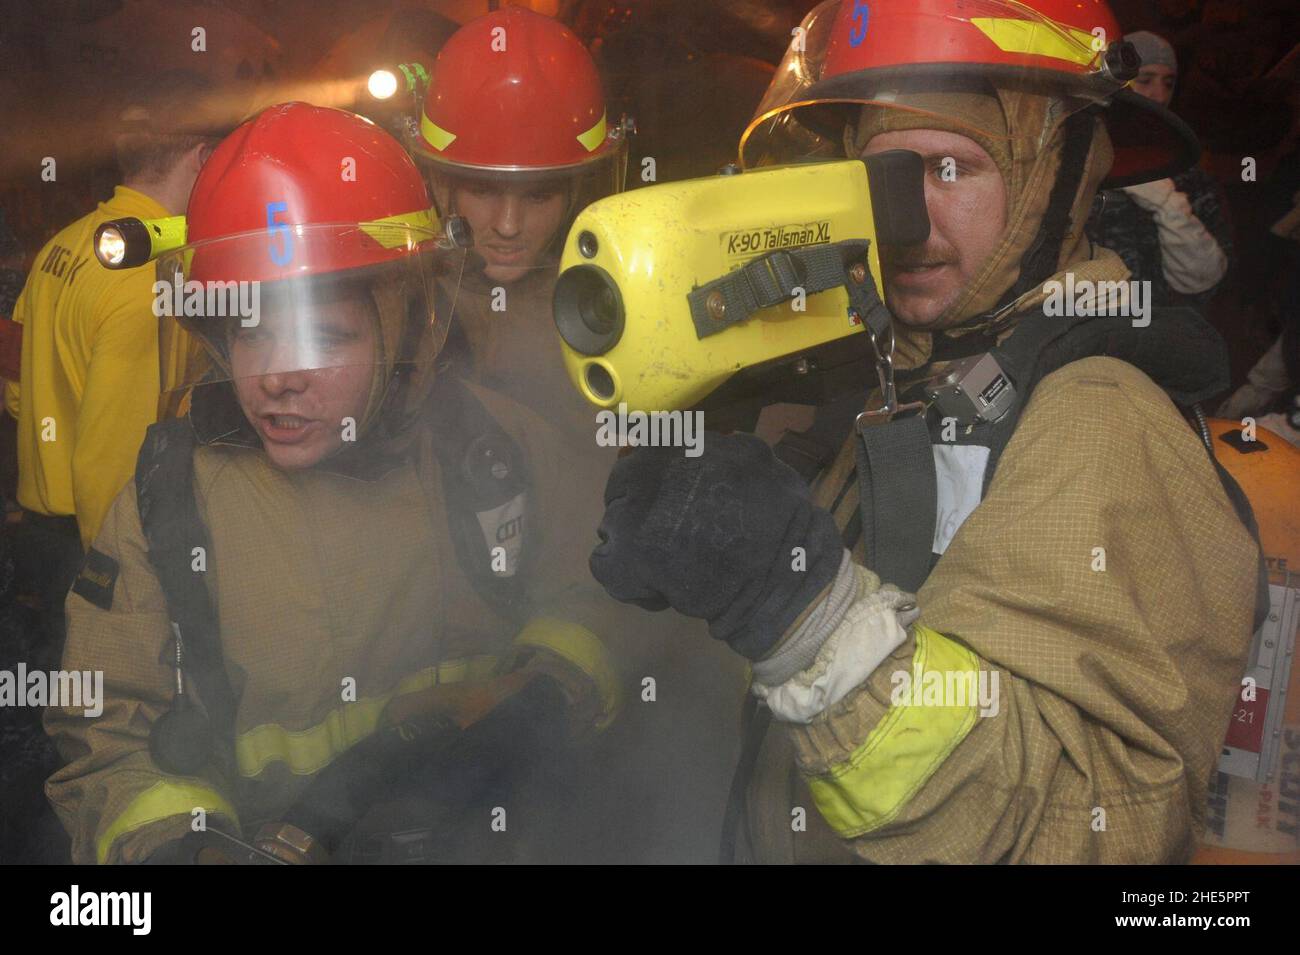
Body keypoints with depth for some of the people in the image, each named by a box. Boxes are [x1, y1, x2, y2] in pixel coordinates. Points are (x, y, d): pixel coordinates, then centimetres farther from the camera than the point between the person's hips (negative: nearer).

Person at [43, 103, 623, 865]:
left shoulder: (497, 446, -1)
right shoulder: (165, 501, -2)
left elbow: (584, 603, 11)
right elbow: (109, 739, 2)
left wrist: (543, 697, -6)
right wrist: (168, 840, -14)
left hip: (491, 833, 0)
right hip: (264, 848, 1)